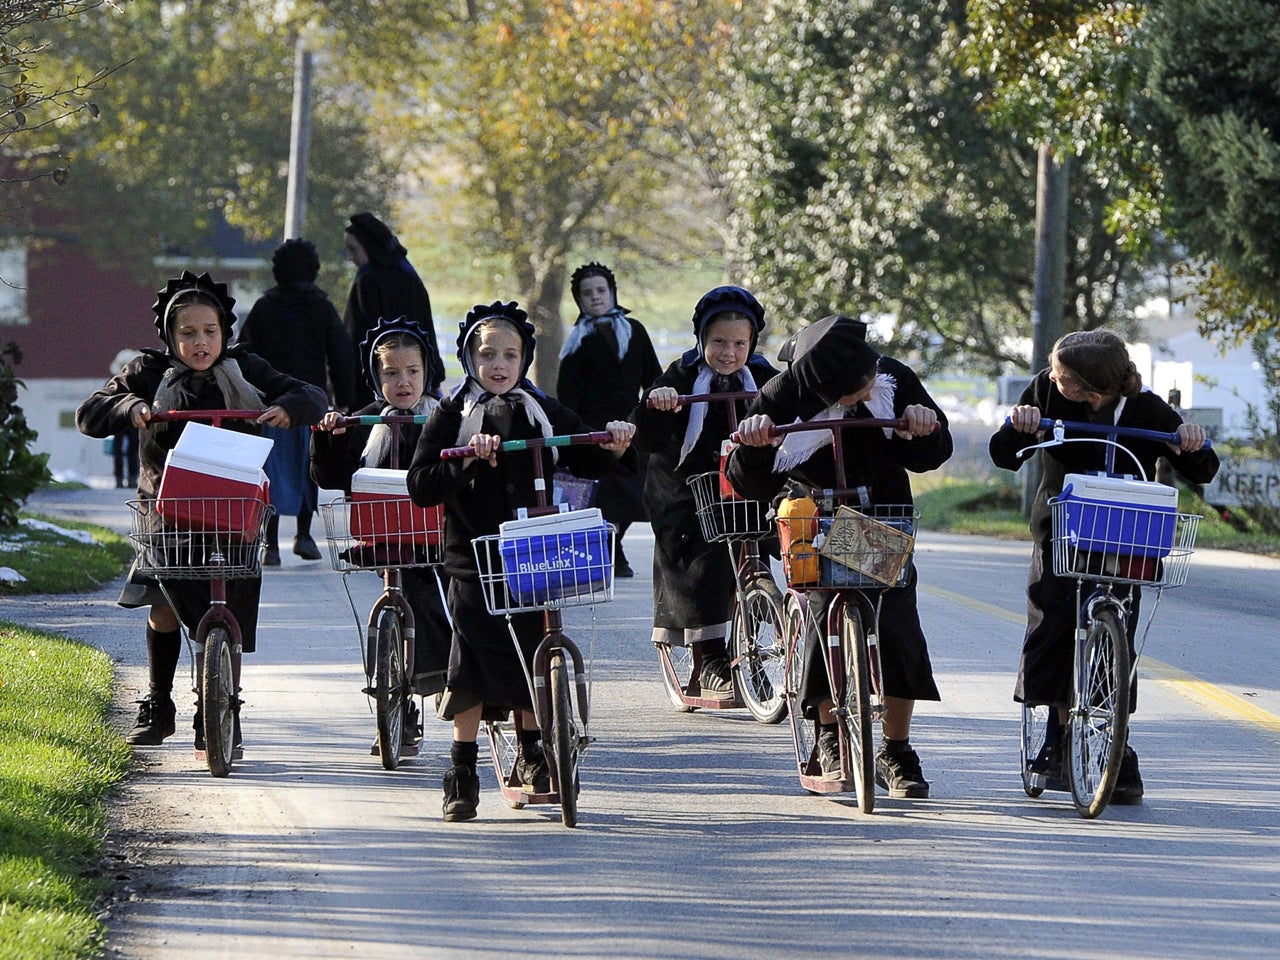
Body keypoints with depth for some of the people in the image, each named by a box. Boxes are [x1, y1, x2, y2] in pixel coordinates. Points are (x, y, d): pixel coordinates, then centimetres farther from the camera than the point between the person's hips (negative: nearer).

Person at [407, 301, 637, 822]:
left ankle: (532, 752, 23)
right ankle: (462, 771, 6)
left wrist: (615, 447, -11)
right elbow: (421, 486, -8)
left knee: (534, 659, 3)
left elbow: (590, 463, 11)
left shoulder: (545, 413, 8)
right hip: (473, 559, -2)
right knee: (472, 665, -5)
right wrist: (467, 460, -22)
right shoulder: (451, 415, 1)